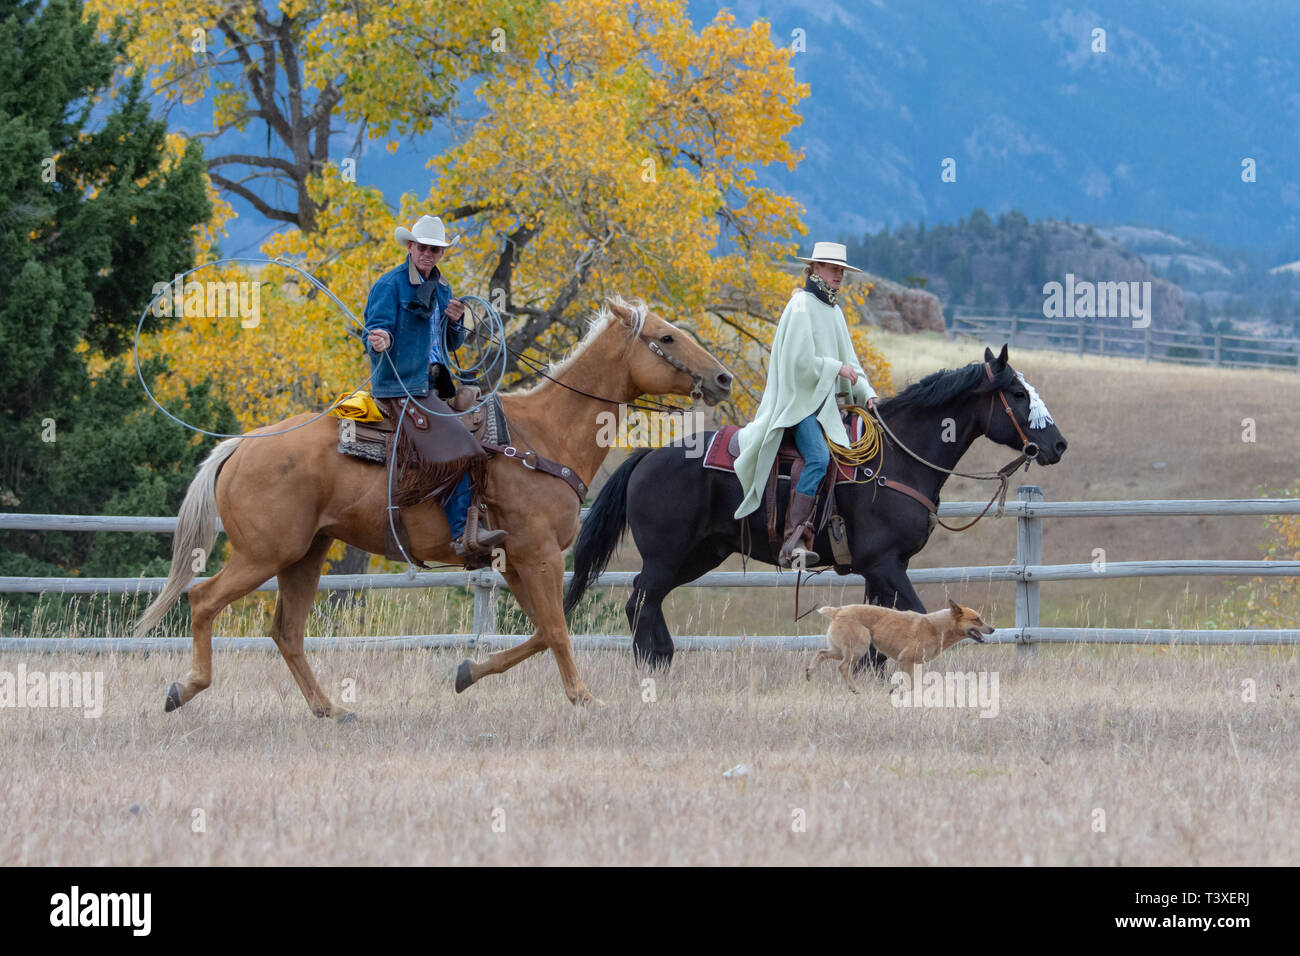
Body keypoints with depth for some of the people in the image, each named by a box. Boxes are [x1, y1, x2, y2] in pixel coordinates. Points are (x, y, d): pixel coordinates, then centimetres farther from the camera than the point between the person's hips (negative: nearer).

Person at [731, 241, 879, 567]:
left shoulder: (832, 309, 18)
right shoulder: (802, 305, -9)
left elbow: (847, 357, 19)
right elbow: (801, 360, -16)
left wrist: (866, 392, 7)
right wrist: (836, 368, -10)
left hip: (825, 401, 9)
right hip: (798, 399, -9)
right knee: (818, 457, -27)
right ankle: (794, 540, -32)